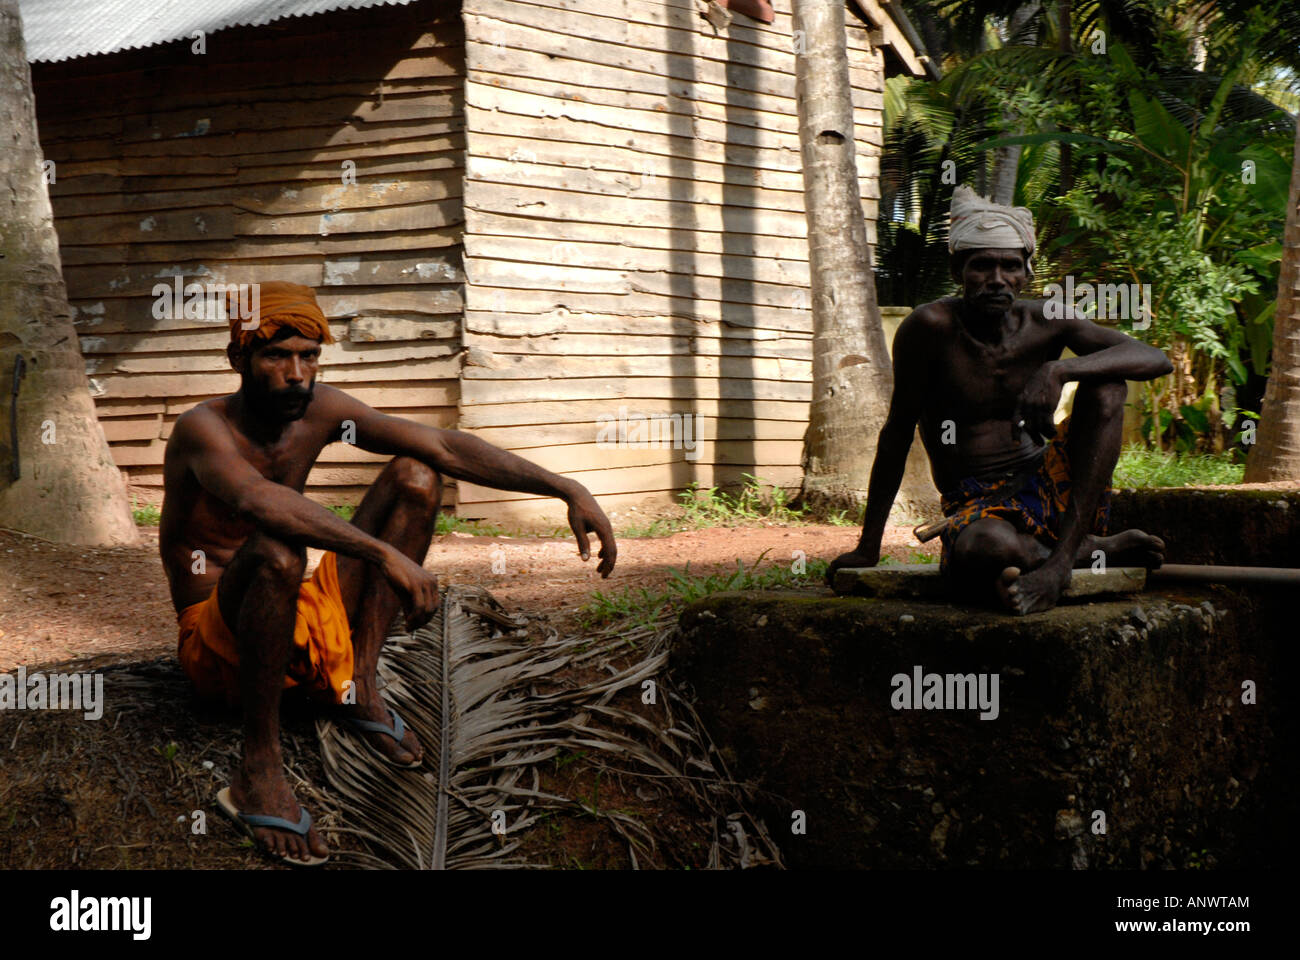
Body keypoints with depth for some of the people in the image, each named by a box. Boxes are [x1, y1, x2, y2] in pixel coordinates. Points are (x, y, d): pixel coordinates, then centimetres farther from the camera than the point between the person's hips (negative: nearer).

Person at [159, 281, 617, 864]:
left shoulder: (319, 411, -1)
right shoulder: (203, 429, -19)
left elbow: (444, 447, -4)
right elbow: (258, 500, -41)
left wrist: (566, 489, -14)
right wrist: (383, 553, -50)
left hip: (303, 629, 7)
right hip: (214, 644, -7)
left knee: (414, 476, -1)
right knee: (276, 549, -39)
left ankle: (357, 679, -7)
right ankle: (258, 772, -29)